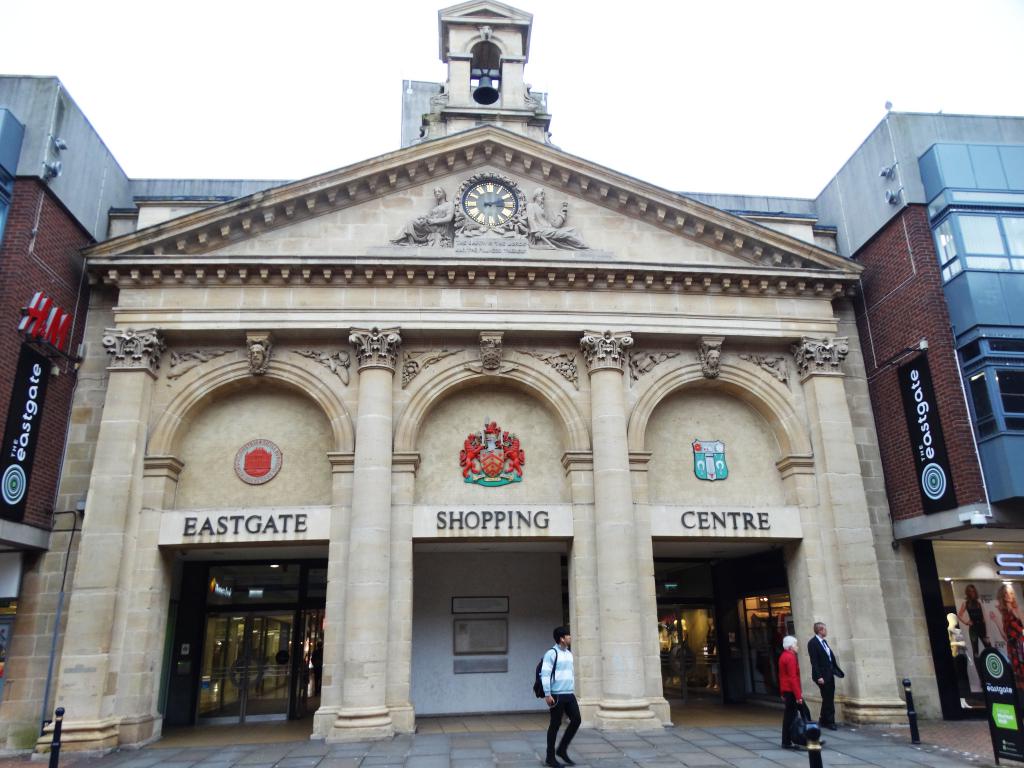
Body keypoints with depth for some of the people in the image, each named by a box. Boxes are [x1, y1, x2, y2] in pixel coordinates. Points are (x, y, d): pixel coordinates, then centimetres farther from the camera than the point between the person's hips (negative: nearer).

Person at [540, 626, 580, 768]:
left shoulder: (569, 654, 14)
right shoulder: (551, 653, -11)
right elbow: (545, 674, -14)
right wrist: (547, 694, -18)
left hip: (569, 694, 8)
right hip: (557, 695, -8)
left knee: (576, 720, 1)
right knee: (555, 725, -1)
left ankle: (562, 749, 16)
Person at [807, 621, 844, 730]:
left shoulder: (824, 642, 15)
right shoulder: (812, 643, -13)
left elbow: (831, 657, 16)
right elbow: (814, 661, -17)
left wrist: (838, 671, 9)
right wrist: (819, 676, -21)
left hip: (830, 674, 9)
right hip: (822, 676, -9)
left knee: (828, 699, 13)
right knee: (827, 699, -3)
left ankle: (823, 721, 23)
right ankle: (829, 722, 7)